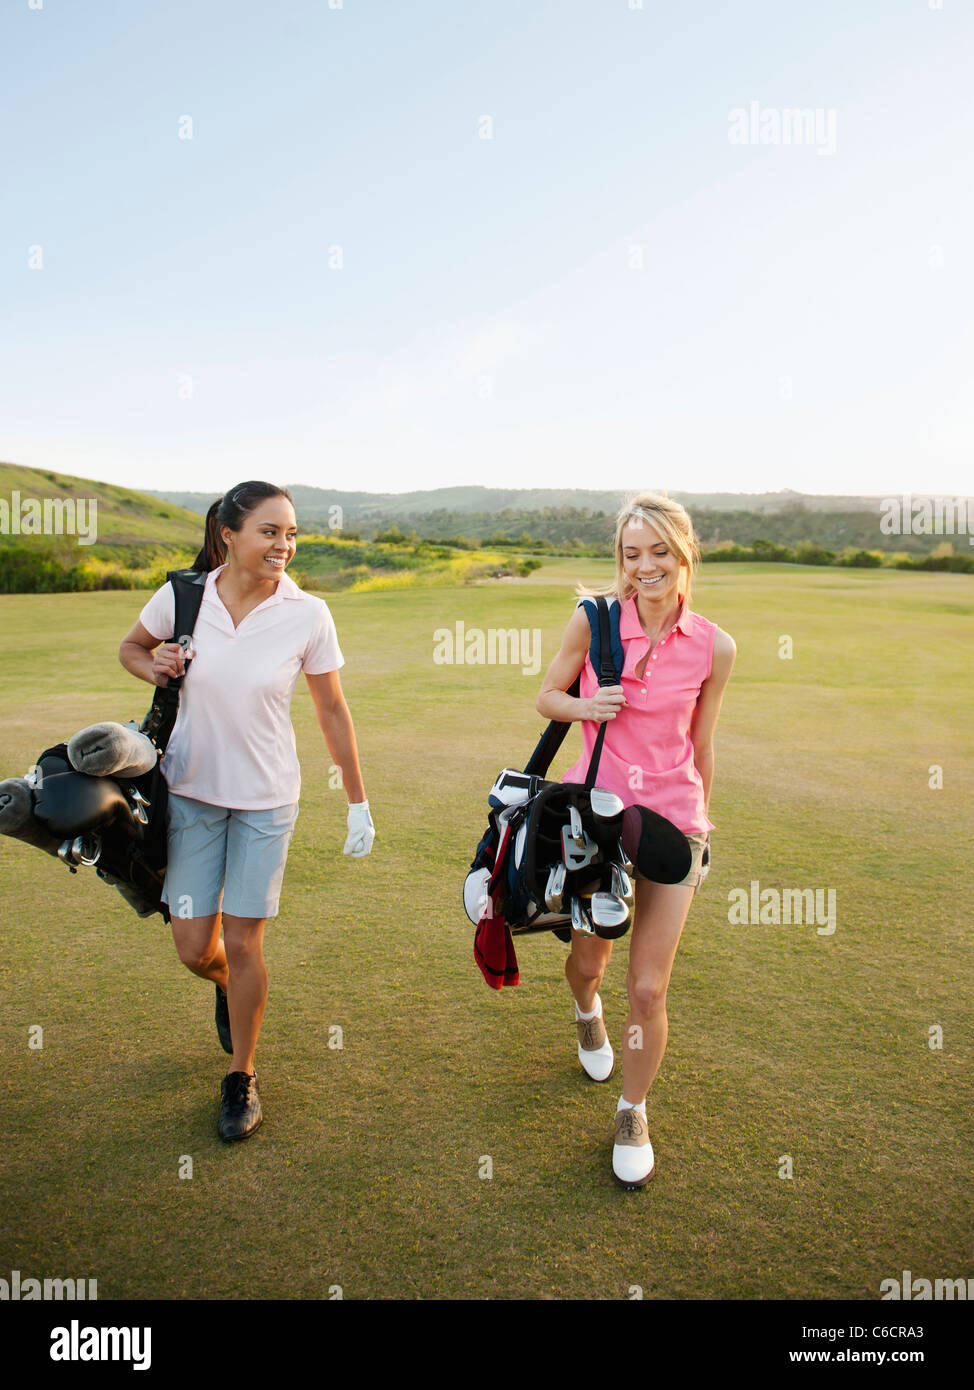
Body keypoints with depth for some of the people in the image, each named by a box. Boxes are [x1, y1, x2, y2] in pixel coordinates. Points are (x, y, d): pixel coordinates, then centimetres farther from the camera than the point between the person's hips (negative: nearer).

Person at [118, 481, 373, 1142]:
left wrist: (359, 803, 0)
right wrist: (157, 666, -12)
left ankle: (242, 1078, 27)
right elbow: (131, 648, 12)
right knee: (194, 947, 5)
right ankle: (229, 987, 44)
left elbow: (333, 711, -3)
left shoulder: (307, 615, -13)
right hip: (192, 790, 2)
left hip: (267, 798, -1)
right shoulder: (181, 597, -9)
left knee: (242, 942, 3)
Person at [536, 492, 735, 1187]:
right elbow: (547, 697, 4)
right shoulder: (594, 620, -8)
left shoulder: (715, 647, -7)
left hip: (672, 821, -1)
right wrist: (586, 706, -18)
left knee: (649, 991, 2)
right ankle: (587, 1011, 58)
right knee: (587, 959, 19)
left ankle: (633, 1114, 30)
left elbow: (700, 746, 5)